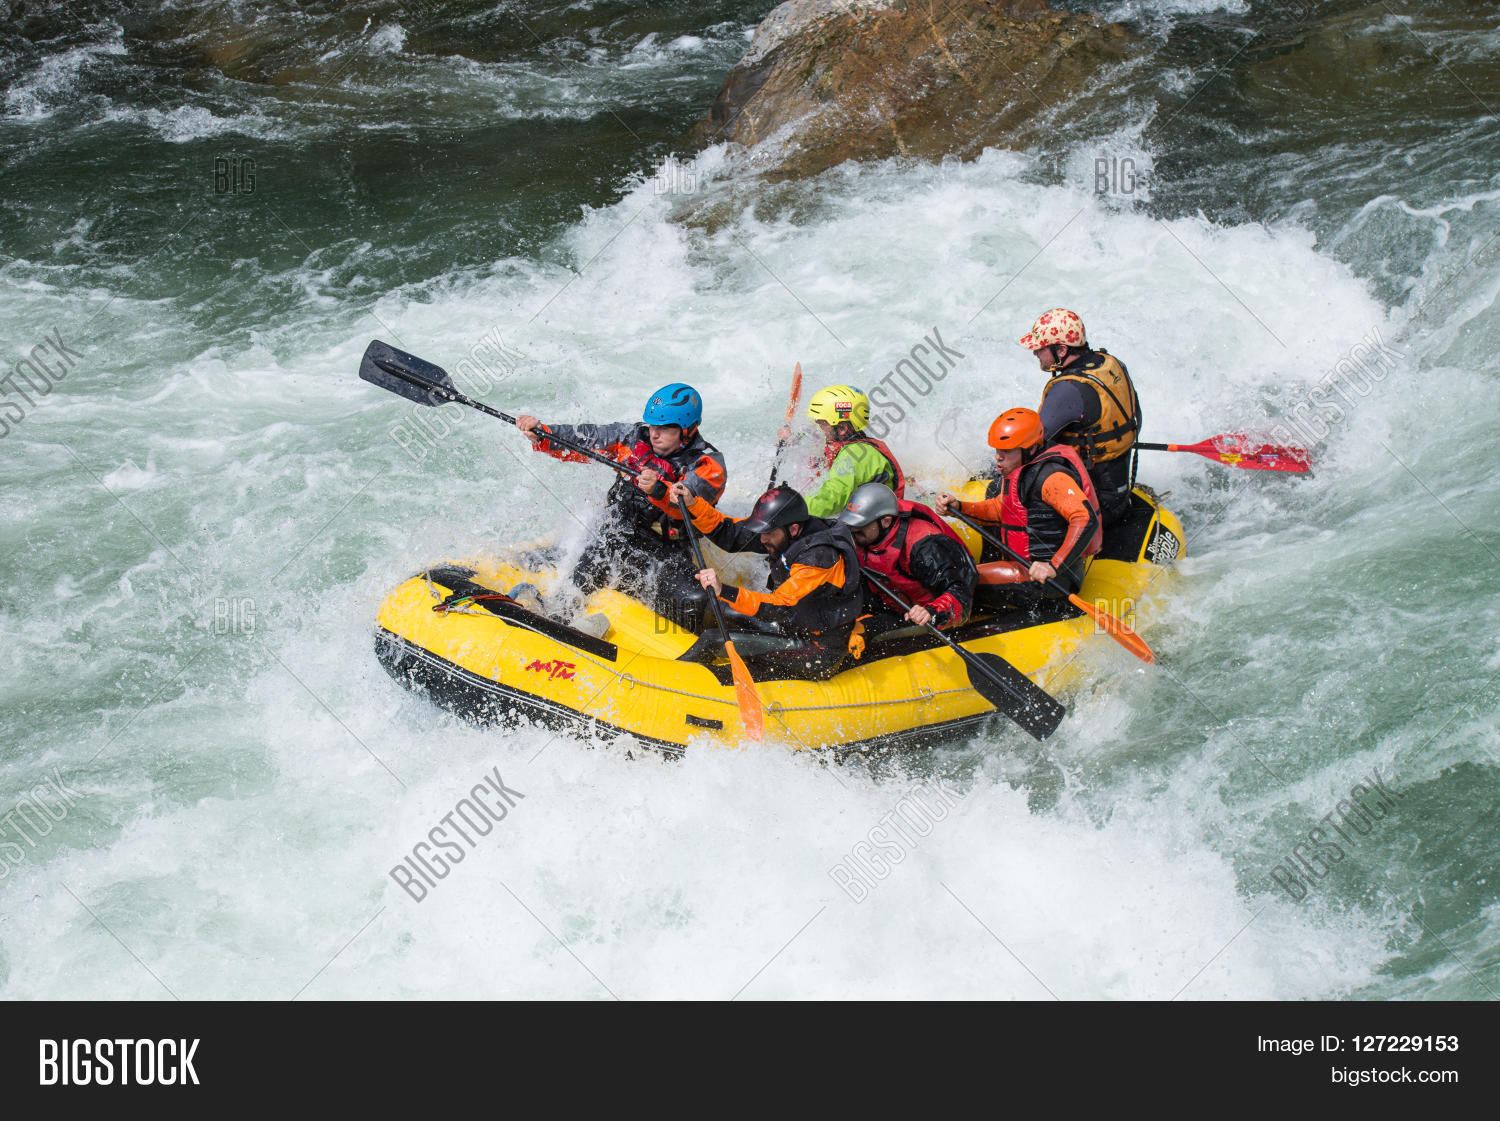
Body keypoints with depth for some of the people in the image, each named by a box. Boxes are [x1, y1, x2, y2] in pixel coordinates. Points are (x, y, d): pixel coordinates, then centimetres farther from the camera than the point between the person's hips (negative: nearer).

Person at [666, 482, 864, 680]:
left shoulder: (820, 556, -28)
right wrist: (693, 504, -10)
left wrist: (725, 592, -45)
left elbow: (782, 608, -35)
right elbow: (730, 534, 2)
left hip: (822, 654, -9)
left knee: (715, 639, -14)